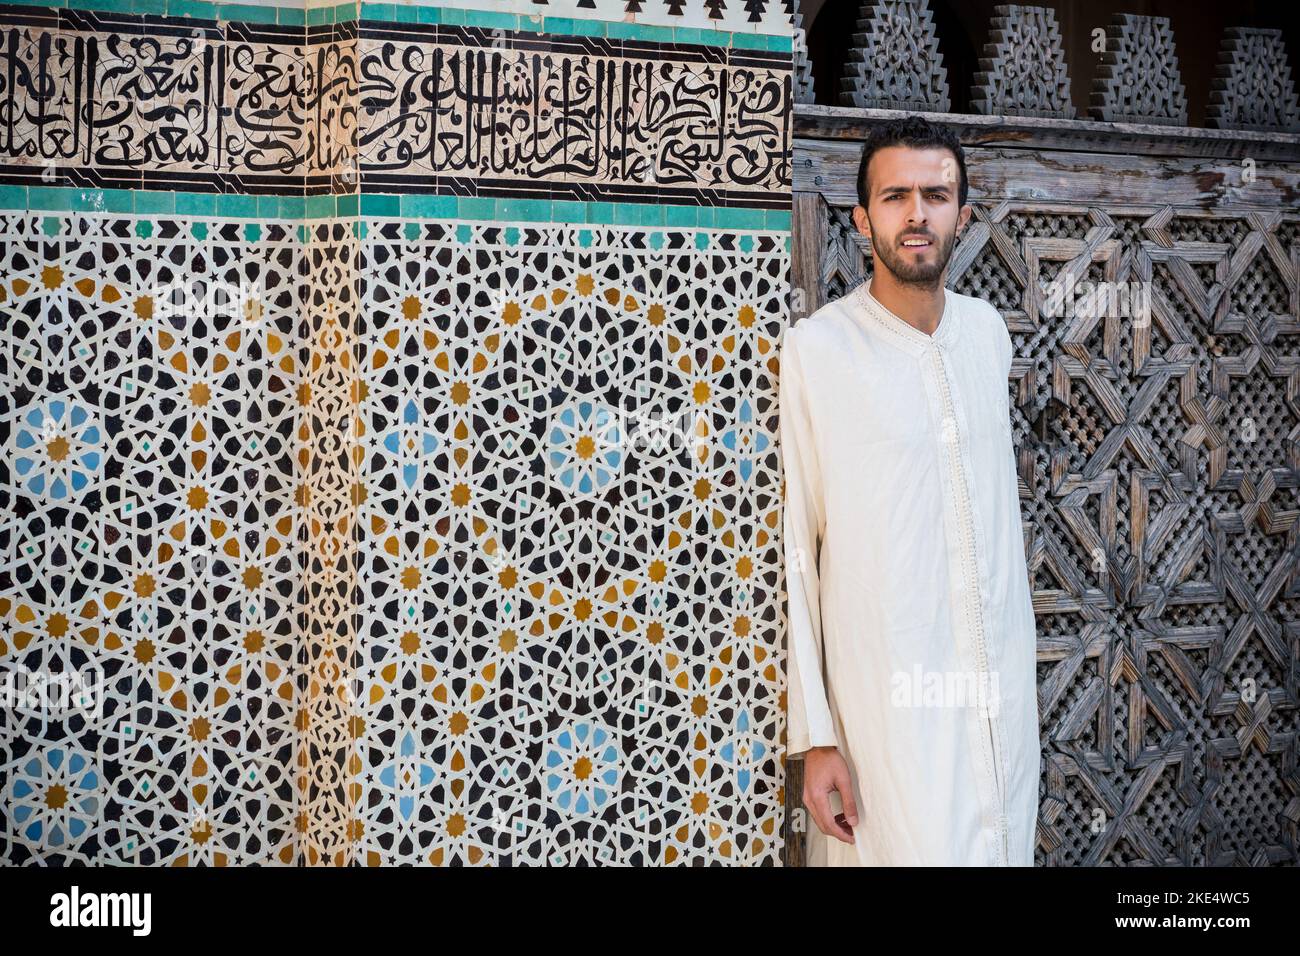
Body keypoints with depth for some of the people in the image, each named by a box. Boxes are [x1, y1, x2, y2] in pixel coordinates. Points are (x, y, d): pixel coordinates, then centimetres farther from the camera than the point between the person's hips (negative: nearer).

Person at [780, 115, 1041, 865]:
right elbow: (797, 548, -9)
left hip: (1004, 690, 5)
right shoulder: (817, 348, -10)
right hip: (888, 700, -5)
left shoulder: (989, 332, 7)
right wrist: (813, 733, -12)